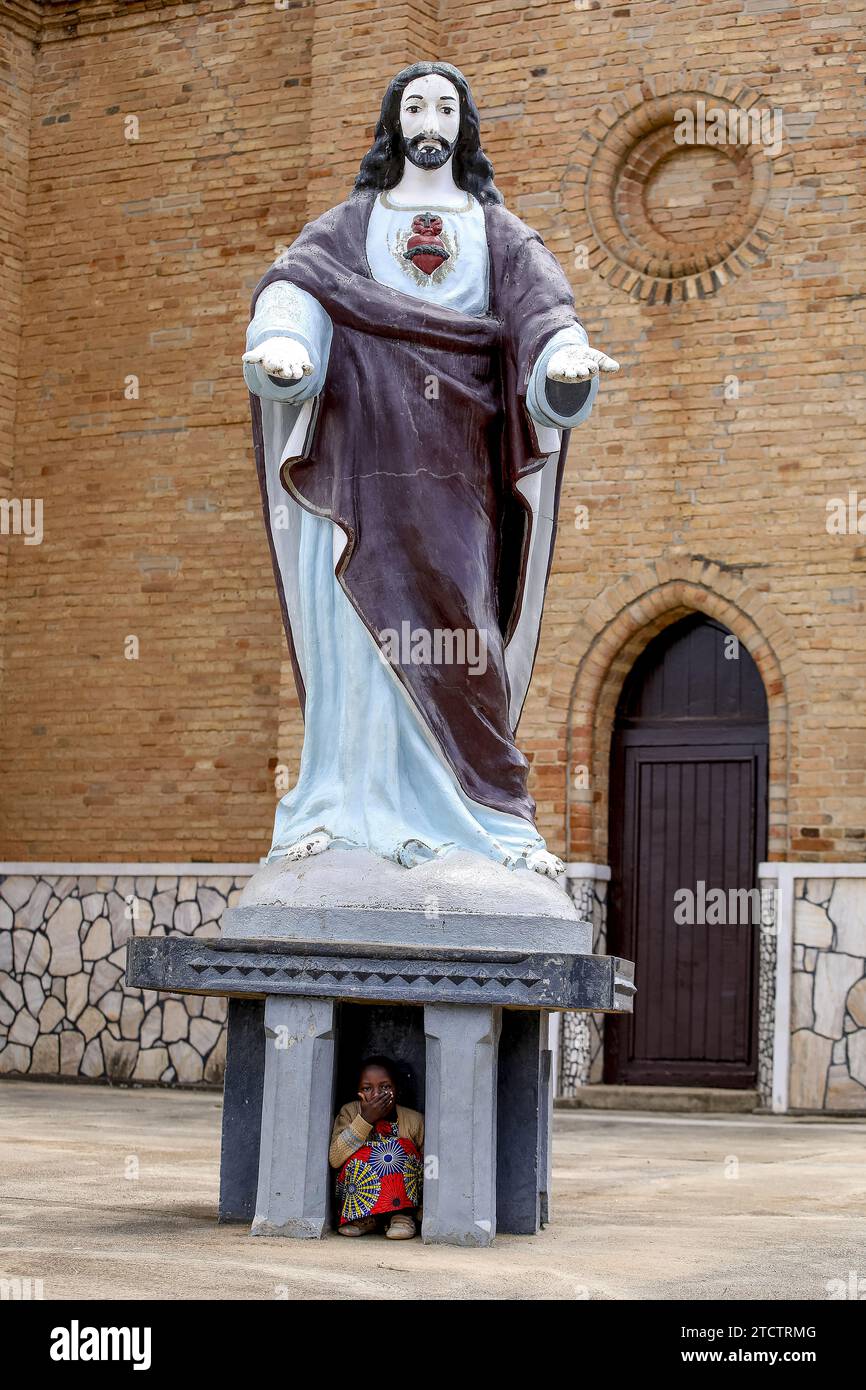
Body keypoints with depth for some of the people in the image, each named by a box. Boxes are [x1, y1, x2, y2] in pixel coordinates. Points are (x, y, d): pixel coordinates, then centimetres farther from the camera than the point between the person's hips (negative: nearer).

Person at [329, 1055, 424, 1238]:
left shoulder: (414, 1120, -5)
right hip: (356, 1194, 0)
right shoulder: (350, 1113, -4)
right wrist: (365, 1120, -25)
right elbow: (334, 1160, -18)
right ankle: (365, 1218, -18)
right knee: (363, 1153, -25)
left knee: (402, 1147, -22)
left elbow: (426, 1171, -2)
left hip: (403, 1195, 0)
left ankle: (401, 1215, -20)